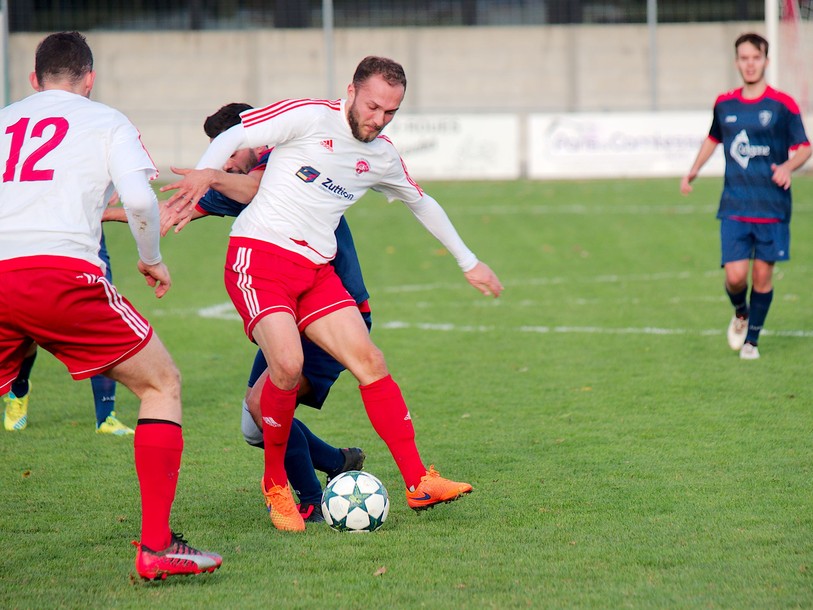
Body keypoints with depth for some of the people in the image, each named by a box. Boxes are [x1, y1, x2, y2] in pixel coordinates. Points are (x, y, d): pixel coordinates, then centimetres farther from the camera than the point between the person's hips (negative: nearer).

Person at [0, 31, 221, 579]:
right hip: (62, 272, -4)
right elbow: (139, 200, -1)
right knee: (162, 384, 11)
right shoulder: (106, 121, 15)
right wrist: (152, 259, 16)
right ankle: (156, 546, 2)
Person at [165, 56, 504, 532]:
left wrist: (469, 262, 38)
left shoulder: (382, 157, 14)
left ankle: (419, 483, -4)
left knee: (370, 362, -8)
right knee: (288, 365, -25)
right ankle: (275, 485, -4)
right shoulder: (309, 117, -6)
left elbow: (421, 202, 32)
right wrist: (202, 176, -25)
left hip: (317, 270, 6)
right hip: (260, 256, -6)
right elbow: (231, 139, -5)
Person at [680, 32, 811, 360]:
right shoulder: (724, 104, 6)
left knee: (763, 276, 2)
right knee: (735, 276, -8)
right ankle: (740, 314, 25)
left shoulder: (782, 105, -4)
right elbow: (713, 138, 26)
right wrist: (694, 170, 15)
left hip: (772, 207, -2)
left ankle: (751, 340, 20)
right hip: (734, 207, 2)